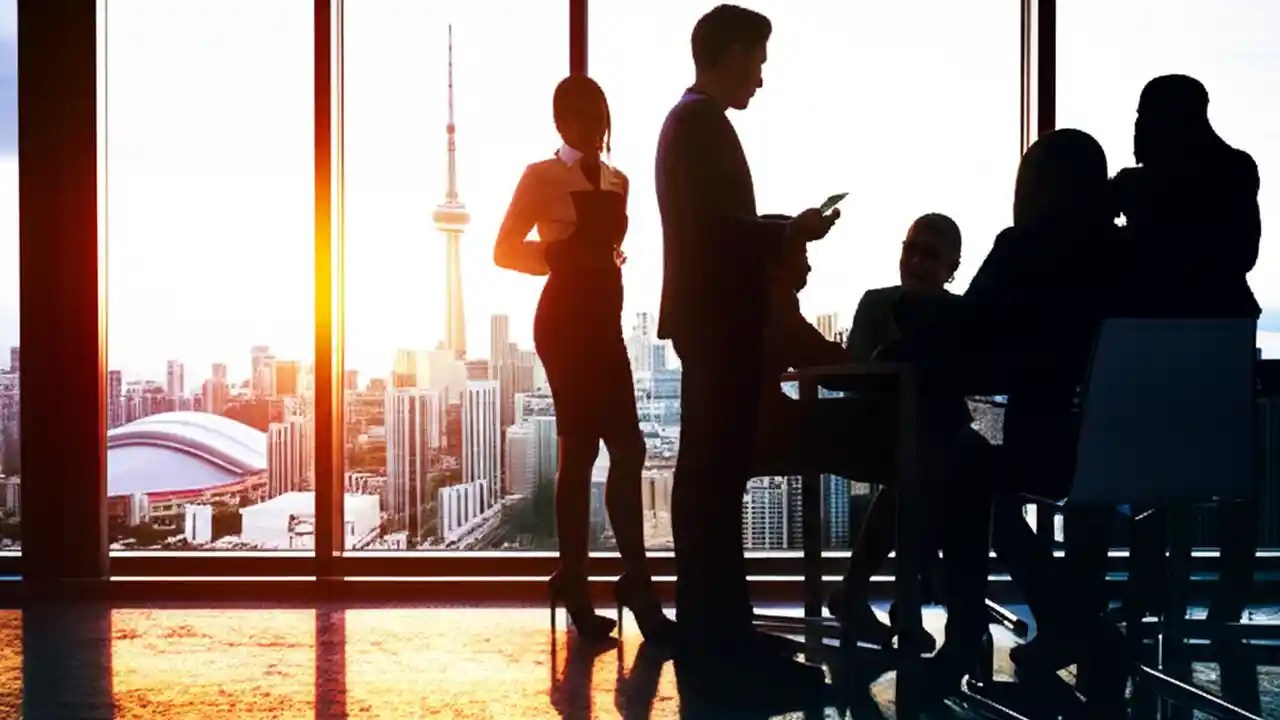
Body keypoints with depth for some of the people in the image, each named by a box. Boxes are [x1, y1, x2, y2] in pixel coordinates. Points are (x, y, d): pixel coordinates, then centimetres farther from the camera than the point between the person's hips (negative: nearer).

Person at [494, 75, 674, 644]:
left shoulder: (617, 181, 16)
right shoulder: (542, 176, -1)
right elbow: (505, 251, -3)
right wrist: (561, 261, -10)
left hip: (604, 319, 7)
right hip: (565, 319, -7)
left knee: (625, 449, 3)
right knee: (582, 449, -6)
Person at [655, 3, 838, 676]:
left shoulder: (689, 117, 17)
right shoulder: (704, 120, -14)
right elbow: (714, 227, -22)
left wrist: (780, 231, 14)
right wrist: (791, 232, -11)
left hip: (708, 316, 11)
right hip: (719, 318, -11)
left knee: (707, 468, 13)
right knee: (718, 471, -8)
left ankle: (707, 619, 21)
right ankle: (718, 628, -3)